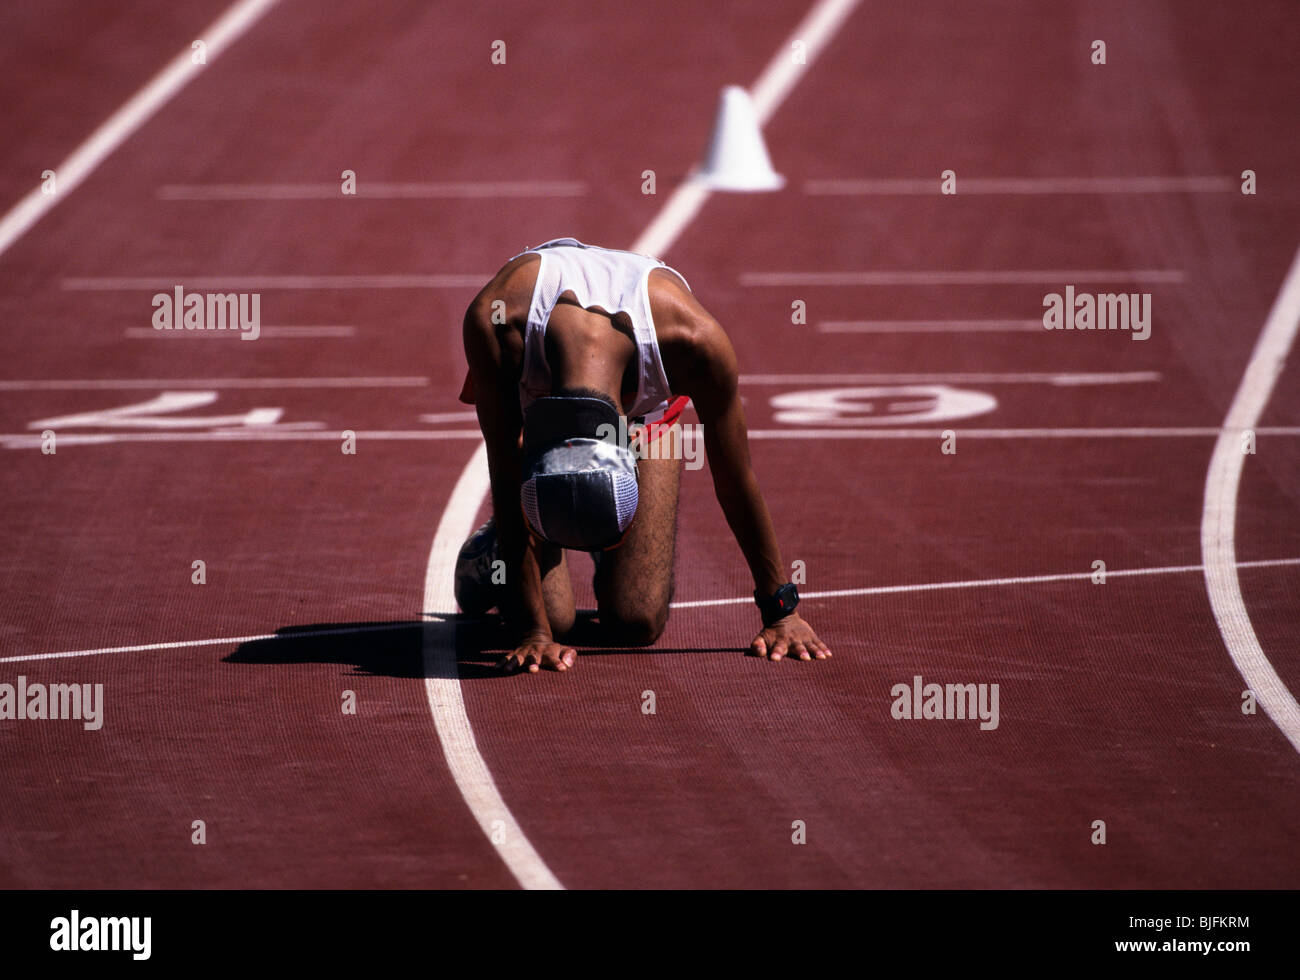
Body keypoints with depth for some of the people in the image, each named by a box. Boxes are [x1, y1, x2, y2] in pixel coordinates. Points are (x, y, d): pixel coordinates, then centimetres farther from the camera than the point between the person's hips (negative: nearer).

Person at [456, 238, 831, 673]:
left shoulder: (696, 339, -43)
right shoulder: (492, 322, -46)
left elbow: (735, 485, -25)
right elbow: (507, 480, -33)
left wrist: (781, 611, -14)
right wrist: (534, 631, -31)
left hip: (647, 400, 0)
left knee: (636, 620, -12)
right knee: (550, 614, -13)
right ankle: (495, 549, 21)